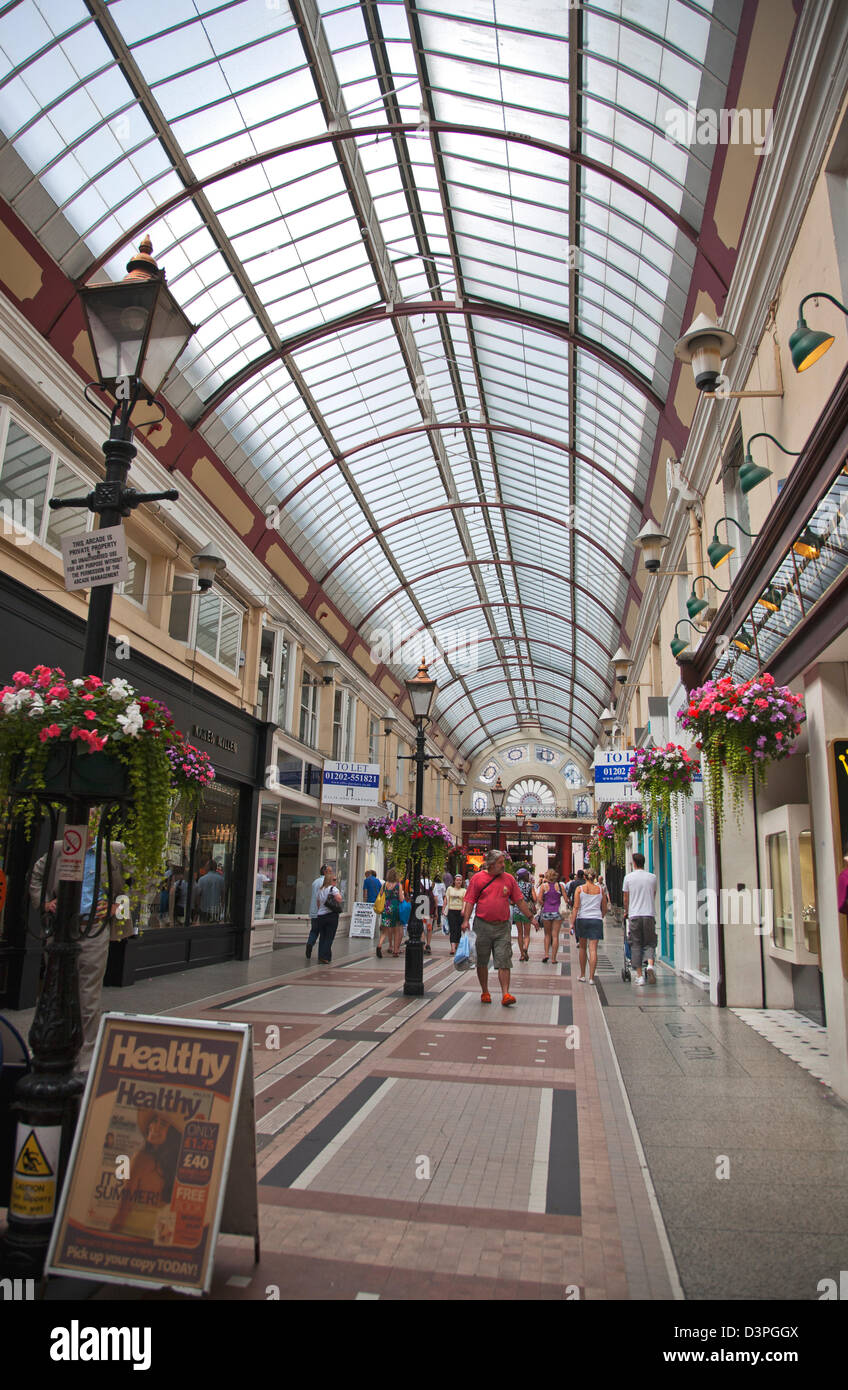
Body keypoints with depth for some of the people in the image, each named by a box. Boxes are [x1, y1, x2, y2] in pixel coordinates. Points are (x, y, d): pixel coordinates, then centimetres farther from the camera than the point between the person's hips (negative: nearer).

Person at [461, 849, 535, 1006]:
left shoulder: (509, 879, 6)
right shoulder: (478, 878, 0)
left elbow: (520, 901, 12)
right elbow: (470, 901, -1)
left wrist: (531, 917, 9)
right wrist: (466, 920, -11)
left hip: (503, 927, 1)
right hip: (482, 926, -1)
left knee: (504, 962, -6)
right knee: (482, 962, 9)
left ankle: (505, 994, -7)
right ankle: (485, 992, 24)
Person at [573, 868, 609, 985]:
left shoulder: (580, 889, 0)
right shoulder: (600, 889, 4)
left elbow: (576, 907, -6)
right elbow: (605, 909, 10)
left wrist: (572, 923, -4)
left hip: (582, 919, 0)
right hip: (596, 920, 0)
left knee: (582, 947, 15)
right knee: (593, 949, -2)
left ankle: (583, 975, 21)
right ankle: (591, 977, -7)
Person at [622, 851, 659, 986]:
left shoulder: (628, 877, 1)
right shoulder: (652, 877, 5)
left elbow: (626, 899, 8)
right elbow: (654, 896, 17)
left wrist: (627, 912, 23)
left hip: (634, 915, -1)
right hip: (649, 914, 1)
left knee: (636, 945, 5)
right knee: (650, 942, 10)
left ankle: (639, 975, 3)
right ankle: (650, 965, -16)